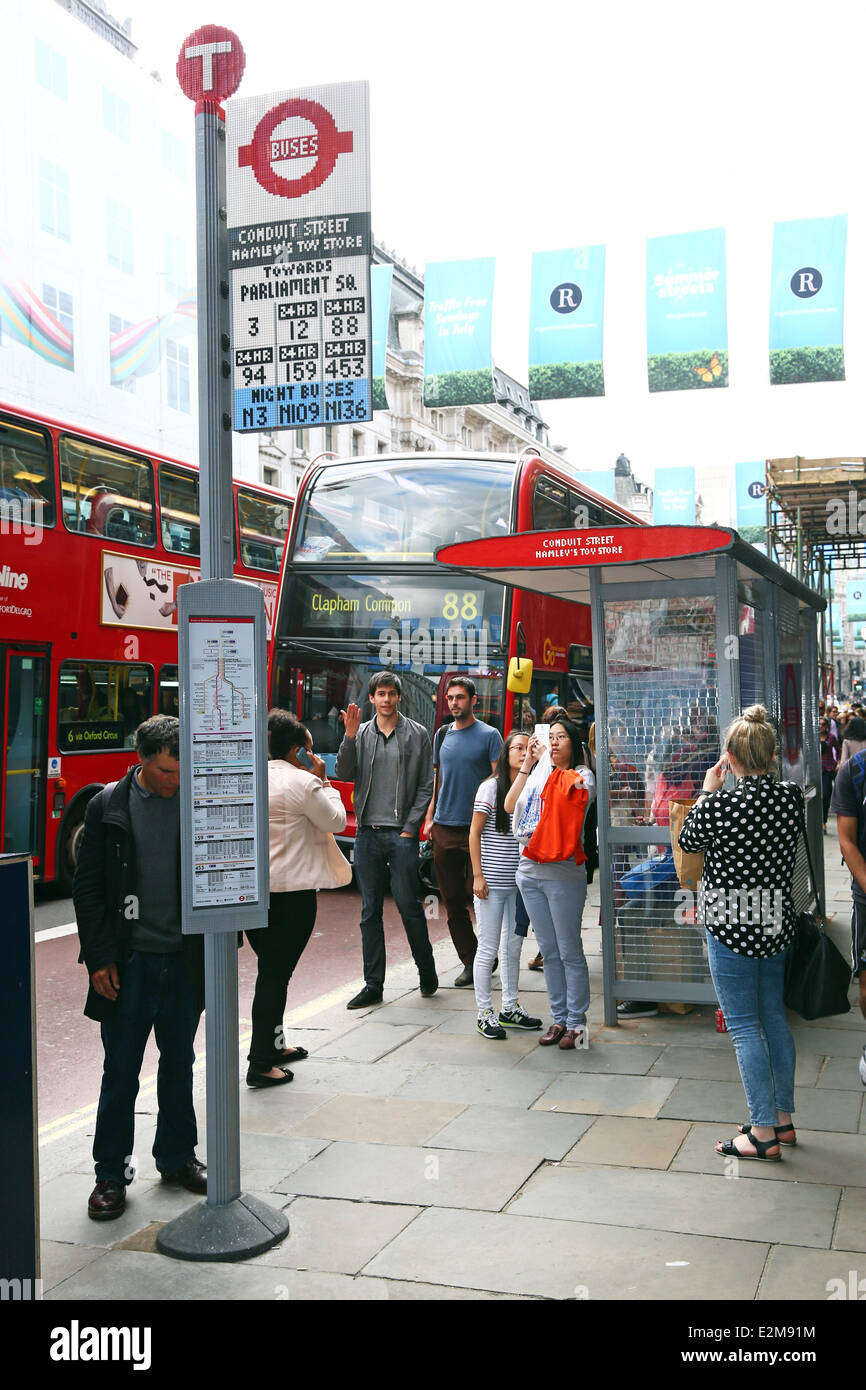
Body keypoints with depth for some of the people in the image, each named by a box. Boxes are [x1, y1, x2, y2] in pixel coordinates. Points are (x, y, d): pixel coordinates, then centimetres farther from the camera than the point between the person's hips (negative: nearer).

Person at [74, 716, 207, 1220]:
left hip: (184, 962, 2)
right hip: (128, 963, -2)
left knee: (179, 1066, 15)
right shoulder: (108, 807, -3)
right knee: (121, 1073, 4)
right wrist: (99, 957, -6)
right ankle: (111, 1174, 17)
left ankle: (178, 1157, 31)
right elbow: (88, 888, 0)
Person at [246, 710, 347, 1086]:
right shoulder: (302, 782, -13)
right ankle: (260, 1065, 0)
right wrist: (324, 782, 4)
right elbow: (336, 820, -5)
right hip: (291, 891, -8)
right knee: (275, 974, -3)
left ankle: (272, 1045, 32)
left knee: (270, 969, 20)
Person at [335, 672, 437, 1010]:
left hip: (401, 834, -3)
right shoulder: (361, 734, 9)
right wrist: (349, 737, -14)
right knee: (370, 911, 6)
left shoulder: (416, 734, 2)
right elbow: (344, 774, -1)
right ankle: (373, 985, 12)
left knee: (409, 906, -1)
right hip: (367, 833, 3)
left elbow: (426, 785, 1)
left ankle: (427, 972, 18)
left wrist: (410, 827, -6)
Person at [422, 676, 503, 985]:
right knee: (452, 900, 5)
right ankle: (470, 962, 13)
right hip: (444, 829, 5)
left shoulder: (489, 735, -1)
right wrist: (429, 817, 14)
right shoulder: (442, 736, 14)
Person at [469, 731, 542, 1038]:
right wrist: (478, 875, -11)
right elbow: (475, 833, -6)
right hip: (492, 883, -5)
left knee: (513, 947, 14)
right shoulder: (491, 787, -6)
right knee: (488, 949, 1)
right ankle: (484, 1014, 10)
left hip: (519, 882, 5)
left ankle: (509, 1008, 27)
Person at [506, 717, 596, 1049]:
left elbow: (570, 795, -21)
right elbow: (510, 805, 2)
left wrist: (547, 760, -12)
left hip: (563, 874, -6)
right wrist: (527, 764, -1)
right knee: (549, 951, 12)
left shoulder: (581, 776, 0)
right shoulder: (538, 774, 14)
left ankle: (576, 1023, 7)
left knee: (569, 951, -1)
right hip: (530, 872, 6)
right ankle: (559, 1019, 20)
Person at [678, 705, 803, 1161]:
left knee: (744, 1025, 1)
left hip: (732, 925, -6)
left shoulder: (721, 804, -20)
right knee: (774, 1019, 17)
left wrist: (708, 790, 7)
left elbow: (688, 841, -1)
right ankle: (782, 1118, 26)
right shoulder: (792, 798, -5)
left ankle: (763, 1133, 4)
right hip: (777, 922, 6)